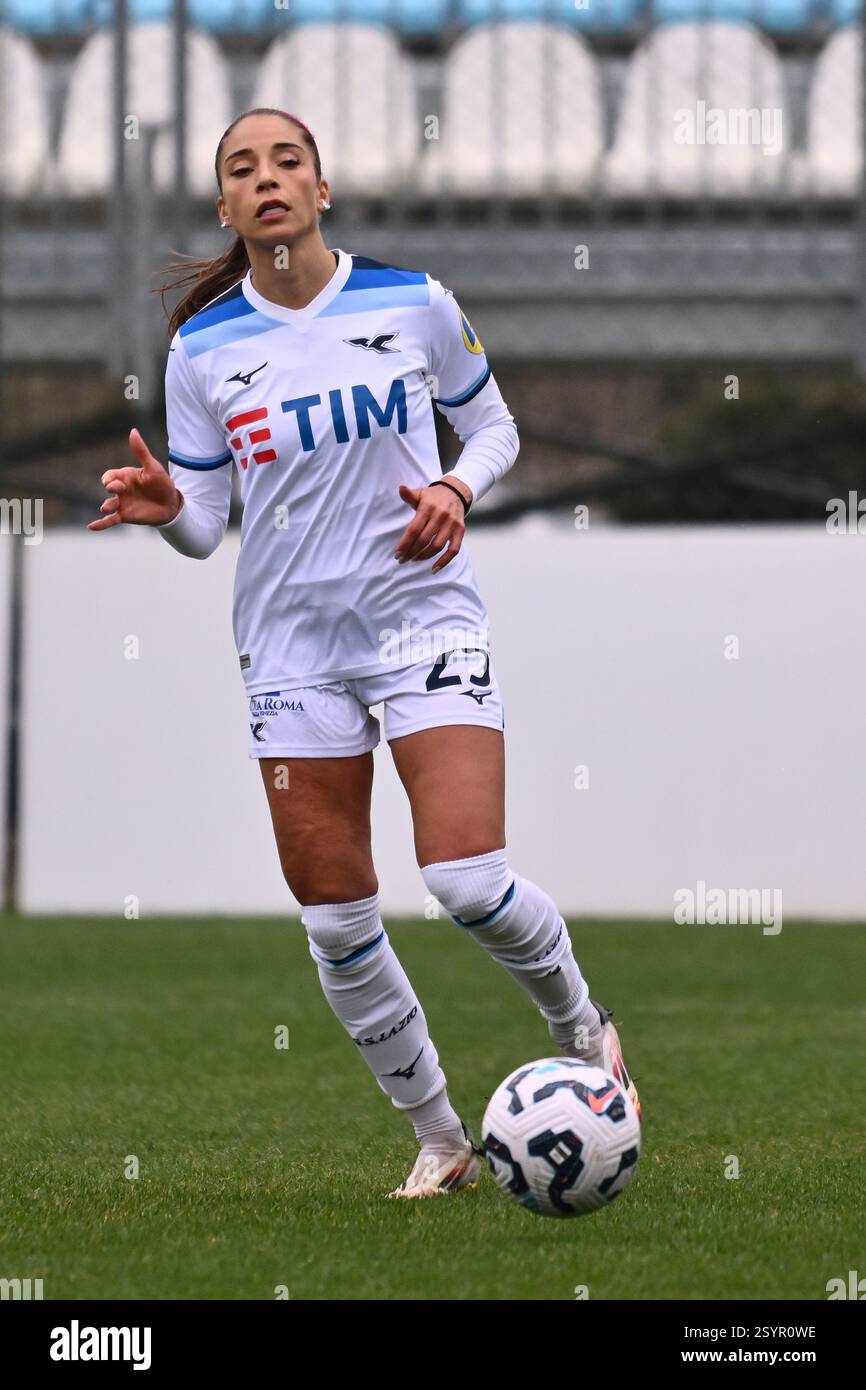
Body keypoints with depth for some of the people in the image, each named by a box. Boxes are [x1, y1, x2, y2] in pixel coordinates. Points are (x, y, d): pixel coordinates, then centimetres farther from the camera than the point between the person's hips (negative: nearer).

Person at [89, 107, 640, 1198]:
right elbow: (204, 525, 4)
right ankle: (440, 1140, 17)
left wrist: (459, 487, -7)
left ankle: (579, 1024, 13)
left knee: (467, 876, -18)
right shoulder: (203, 348, 1)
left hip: (423, 608, -2)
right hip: (291, 641, 2)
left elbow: (493, 426, 13)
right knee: (334, 918, 1)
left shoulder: (413, 302, -1)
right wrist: (165, 506, -18)